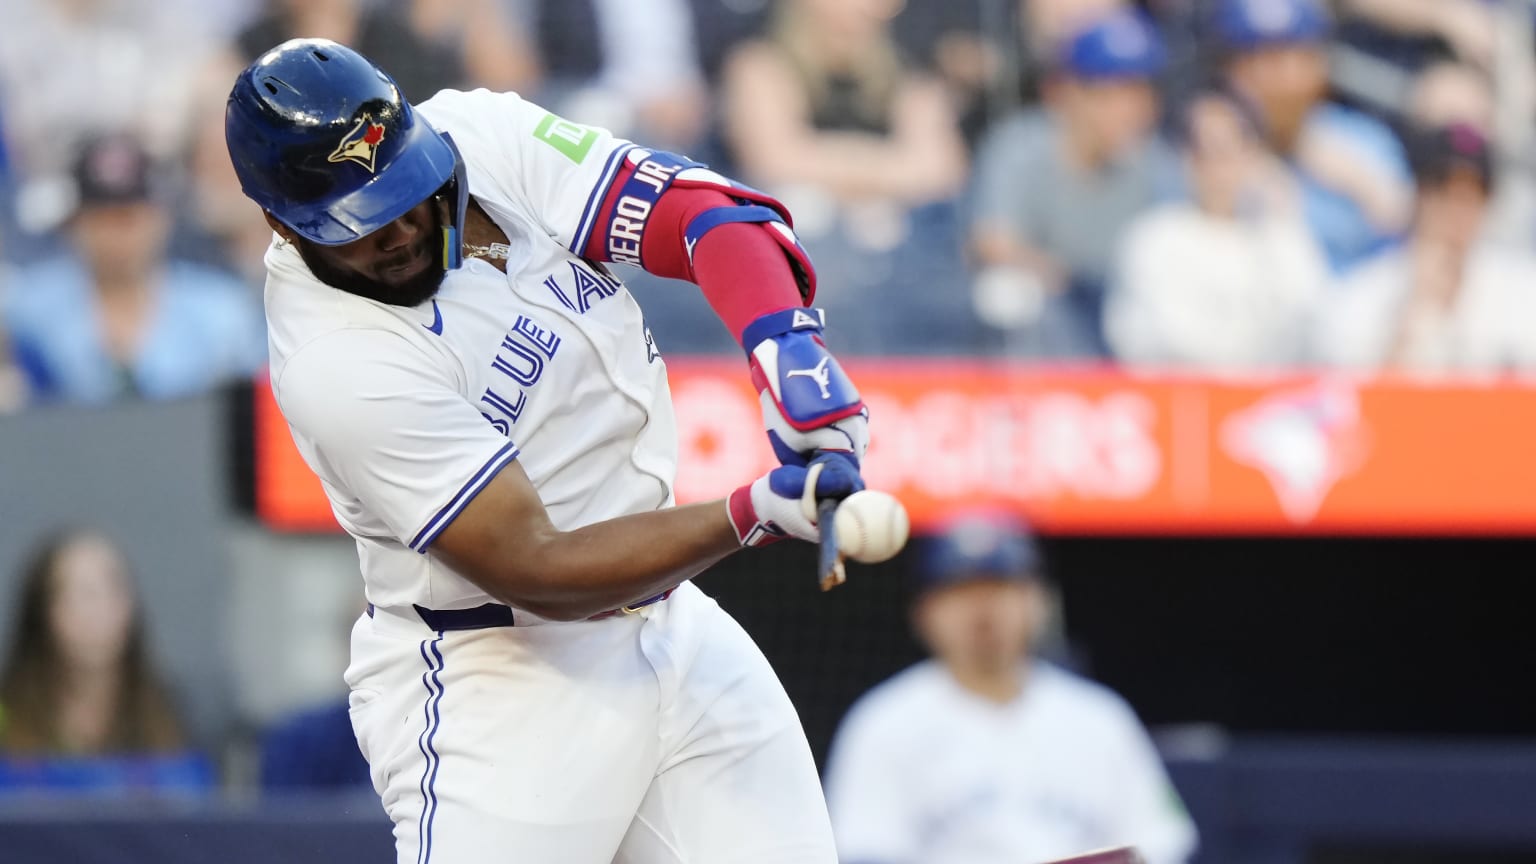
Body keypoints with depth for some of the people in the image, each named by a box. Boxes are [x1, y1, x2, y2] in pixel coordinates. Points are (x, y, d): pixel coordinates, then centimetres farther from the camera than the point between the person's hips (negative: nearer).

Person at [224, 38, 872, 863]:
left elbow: (710, 213, -9)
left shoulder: (482, 136, -5)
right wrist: (757, 513, -34)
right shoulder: (339, 365, -23)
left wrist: (786, 346, -30)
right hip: (494, 678, -6)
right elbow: (537, 573, -24)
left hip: (675, 630, 7)